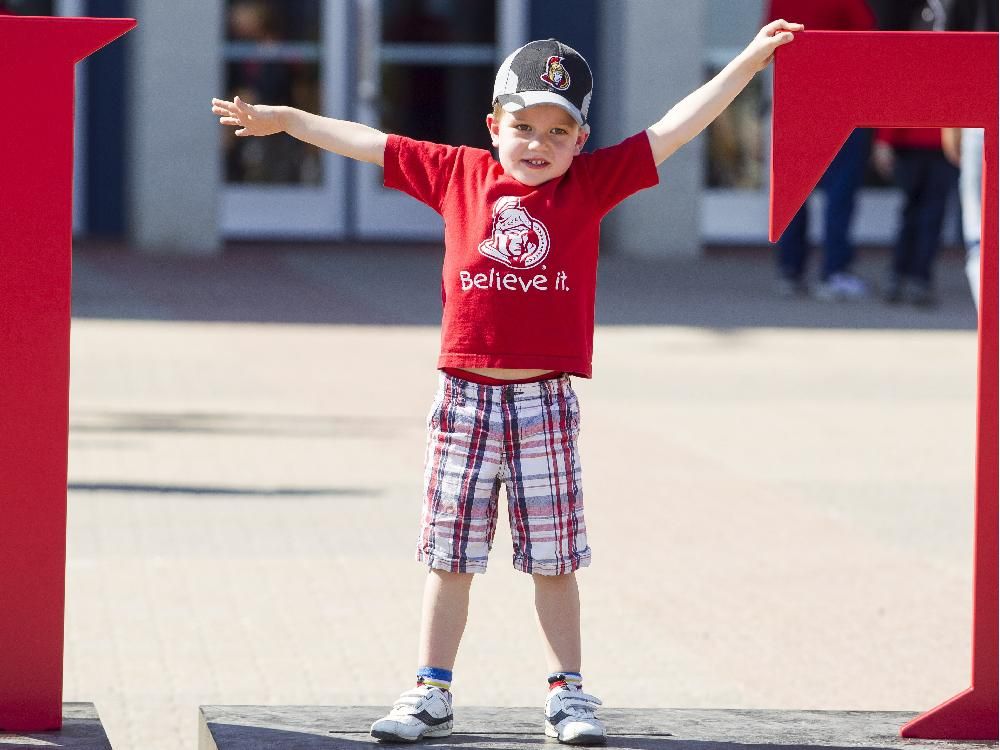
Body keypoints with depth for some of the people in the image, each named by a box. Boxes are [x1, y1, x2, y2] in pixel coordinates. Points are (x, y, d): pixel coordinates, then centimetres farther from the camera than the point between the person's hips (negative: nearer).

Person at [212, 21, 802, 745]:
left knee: (553, 557, 5)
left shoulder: (591, 183, 1)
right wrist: (282, 118, 16)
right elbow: (370, 143, 11)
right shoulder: (457, 174, 4)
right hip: (465, 397, 1)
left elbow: (676, 127, -2)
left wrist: (748, 63, -7)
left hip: (545, 402, -1)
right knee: (450, 555, 7)